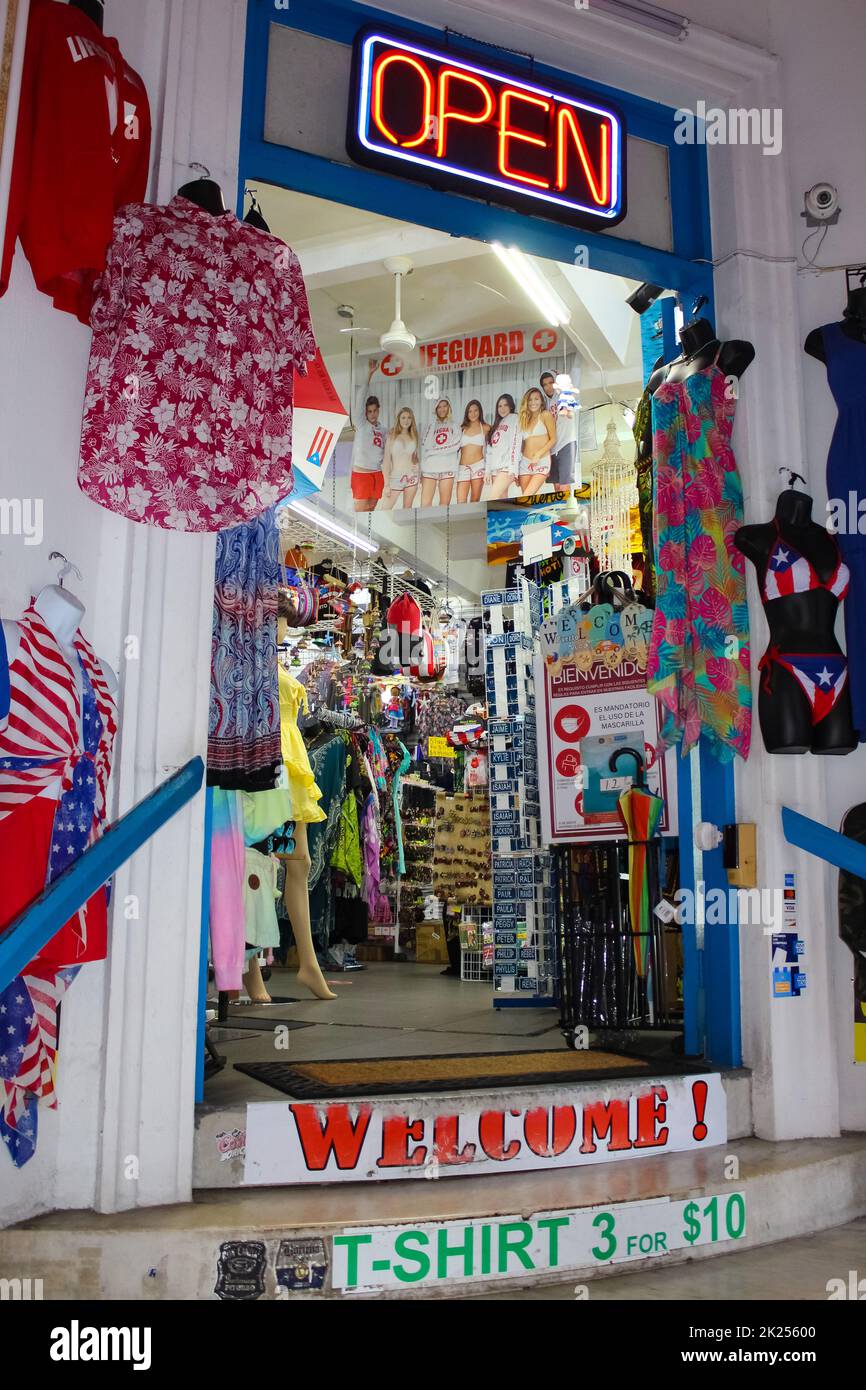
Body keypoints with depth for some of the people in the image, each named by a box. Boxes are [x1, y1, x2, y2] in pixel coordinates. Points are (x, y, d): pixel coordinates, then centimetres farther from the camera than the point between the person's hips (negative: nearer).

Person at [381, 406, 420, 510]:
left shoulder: (413, 436, 8)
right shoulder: (392, 436, -3)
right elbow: (386, 460, -6)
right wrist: (386, 484, -11)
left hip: (412, 477, 3)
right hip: (396, 477, -3)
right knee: (385, 510, -9)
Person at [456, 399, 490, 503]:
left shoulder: (485, 428, 6)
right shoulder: (463, 428, 12)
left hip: (478, 465, -2)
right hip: (463, 467, 2)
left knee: (475, 502, -1)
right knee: (460, 503, -8)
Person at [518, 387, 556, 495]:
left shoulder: (545, 415, 2)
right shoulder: (525, 418, 16)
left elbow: (553, 439, -3)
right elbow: (523, 444, 16)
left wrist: (538, 455, -15)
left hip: (542, 462, -5)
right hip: (525, 462, 5)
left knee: (527, 497, -18)